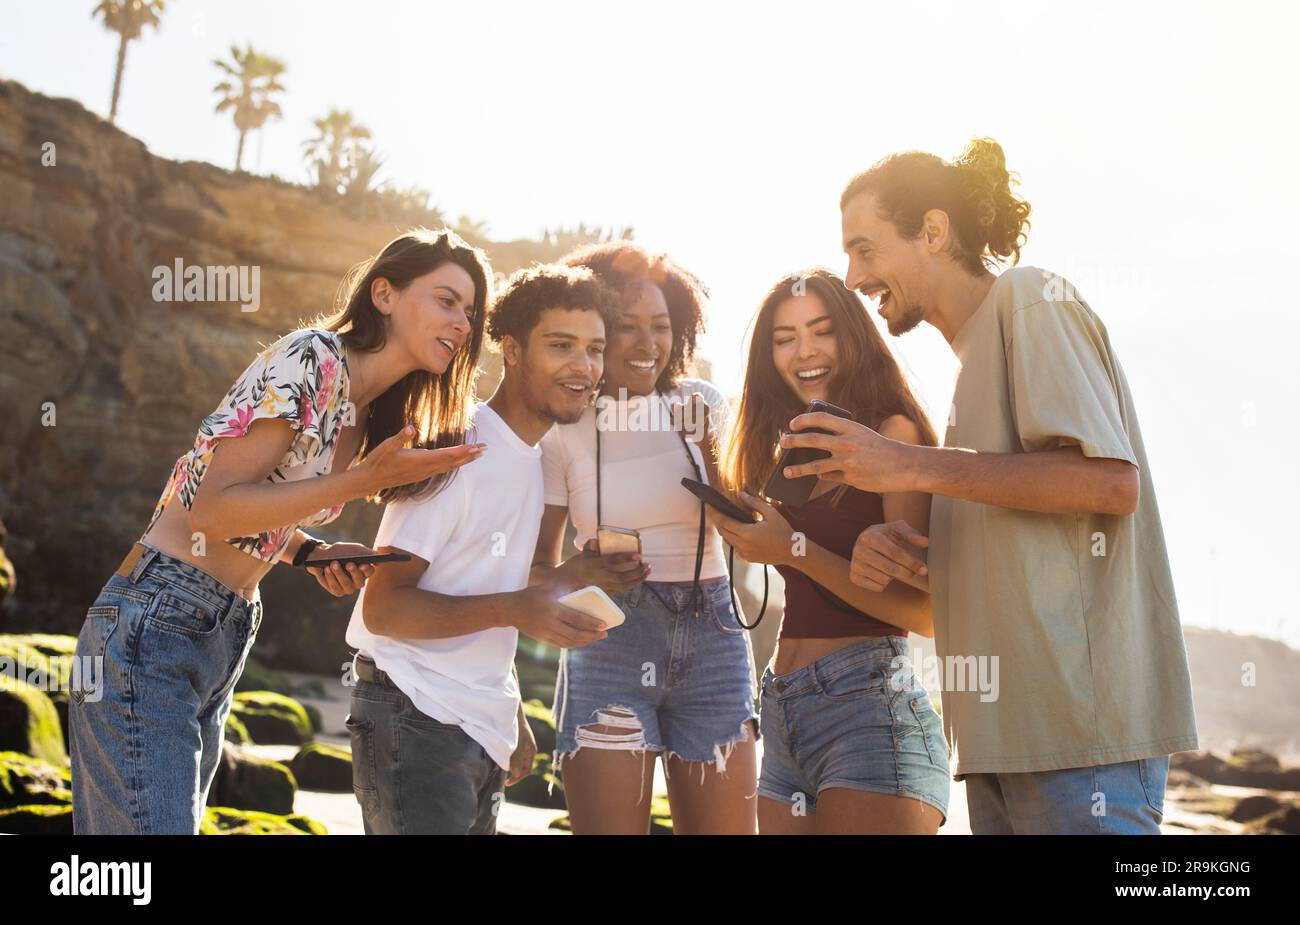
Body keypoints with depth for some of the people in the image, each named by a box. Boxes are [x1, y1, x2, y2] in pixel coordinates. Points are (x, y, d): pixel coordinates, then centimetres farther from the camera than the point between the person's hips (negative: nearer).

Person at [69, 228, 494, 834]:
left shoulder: (366, 414, 14)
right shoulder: (312, 359, -12)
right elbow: (211, 508, -16)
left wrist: (314, 553, 2)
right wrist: (363, 480, -19)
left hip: (224, 640, 9)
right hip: (154, 627, -9)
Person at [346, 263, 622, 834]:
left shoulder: (533, 459, 13)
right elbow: (384, 607, -17)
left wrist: (514, 720, 14)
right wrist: (512, 609, -28)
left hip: (483, 730, 8)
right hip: (416, 718, -8)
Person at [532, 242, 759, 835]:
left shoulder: (702, 405, 7)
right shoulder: (565, 430, 0)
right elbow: (538, 567, 4)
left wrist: (709, 453, -9)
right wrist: (578, 575, -17)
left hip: (711, 637, 2)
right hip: (609, 647, -2)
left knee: (726, 827, -2)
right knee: (611, 826, -7)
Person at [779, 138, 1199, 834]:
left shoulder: (1031, 298, -2)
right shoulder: (973, 348, 23)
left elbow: (1112, 483, -15)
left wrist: (912, 466, -15)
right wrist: (893, 544, 6)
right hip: (1006, 724, 9)